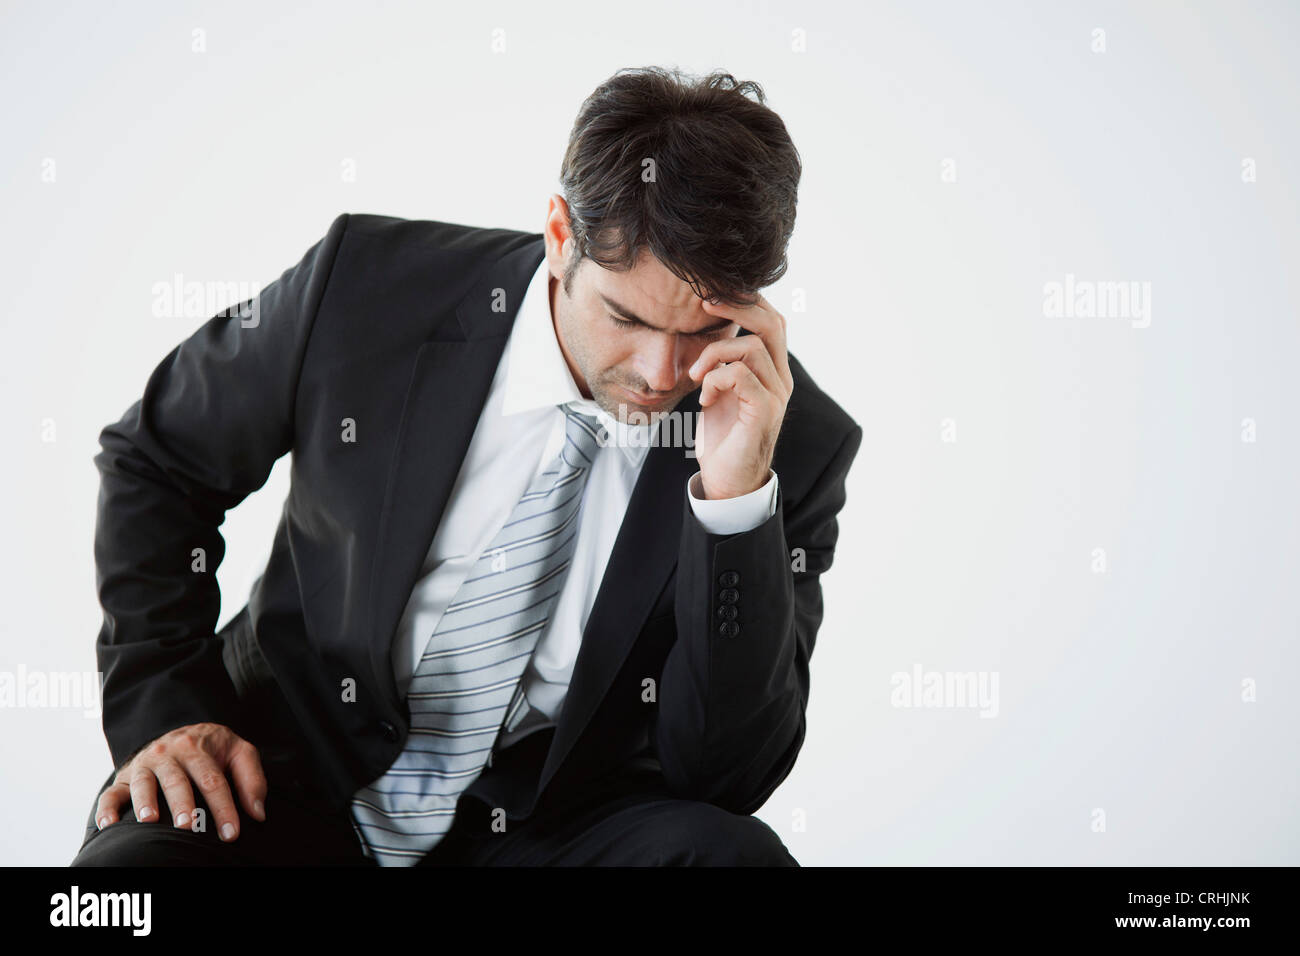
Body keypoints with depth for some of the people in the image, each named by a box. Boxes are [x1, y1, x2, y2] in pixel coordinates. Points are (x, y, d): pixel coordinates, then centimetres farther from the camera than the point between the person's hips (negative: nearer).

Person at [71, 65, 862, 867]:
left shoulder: (798, 443, -13)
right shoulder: (368, 286, -13)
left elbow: (726, 780, -16)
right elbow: (155, 461, 4)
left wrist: (736, 499, -28)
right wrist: (165, 704, -7)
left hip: (547, 823, 0)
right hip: (295, 780, 0)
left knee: (730, 852, -30)